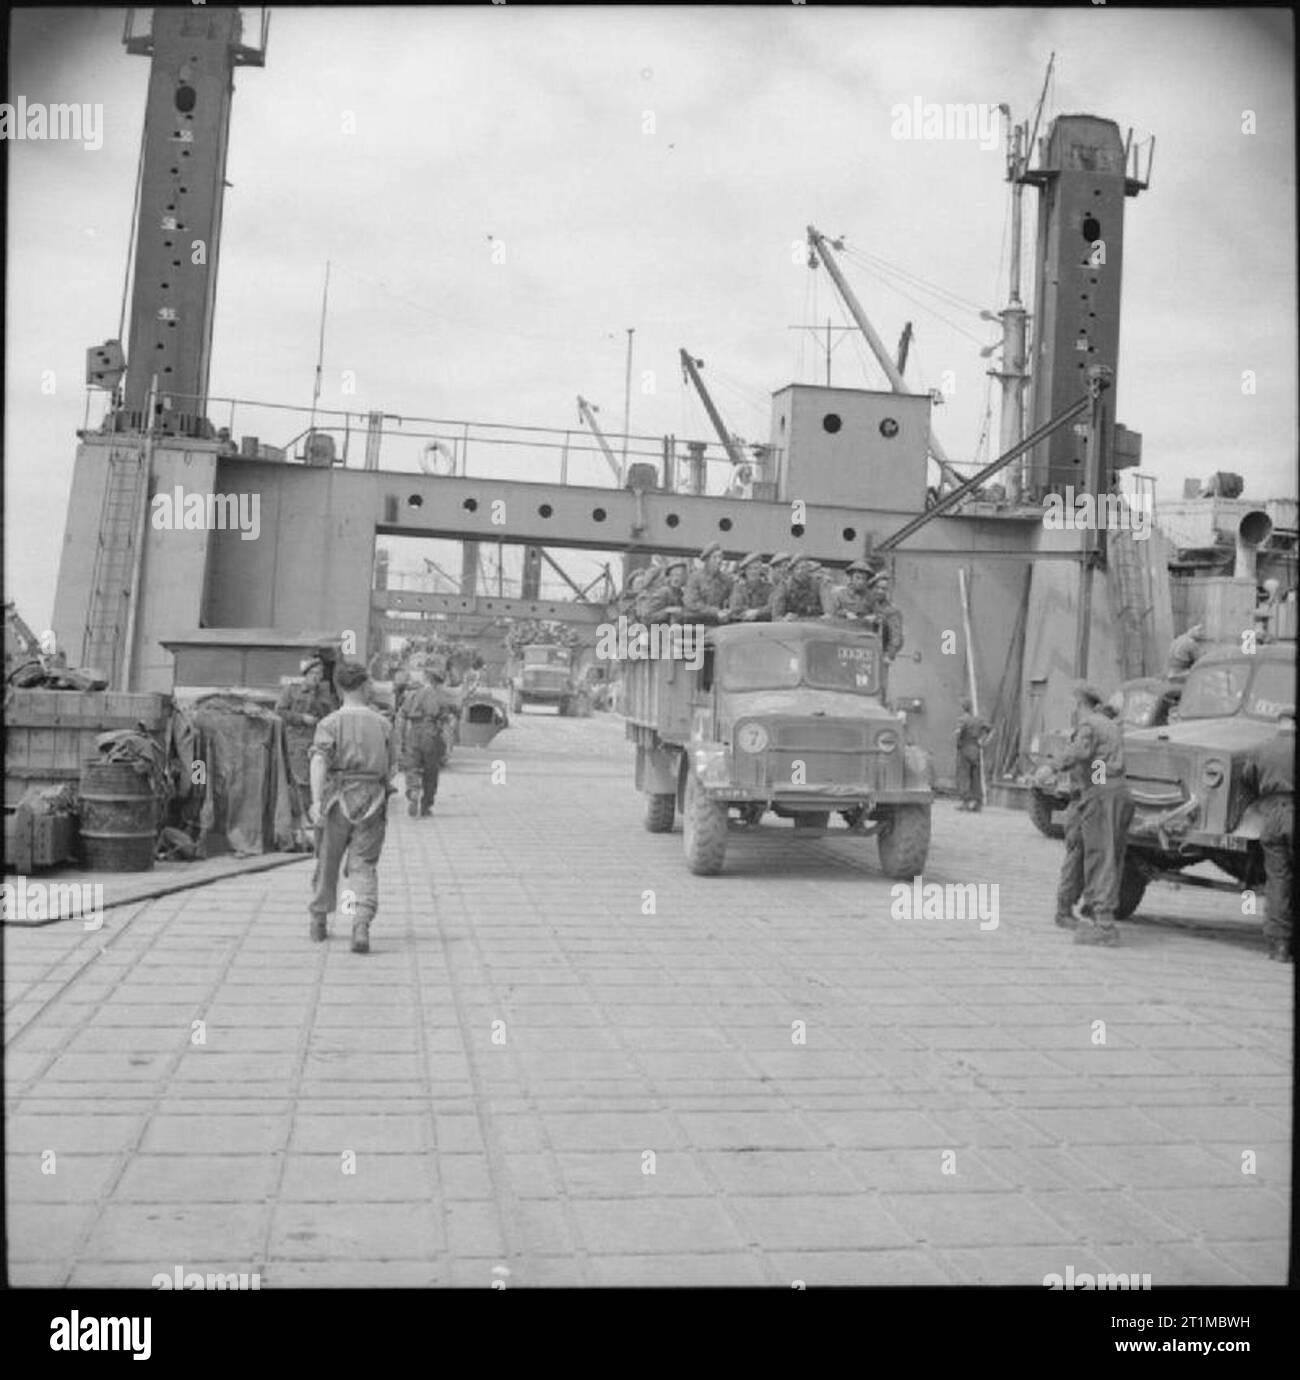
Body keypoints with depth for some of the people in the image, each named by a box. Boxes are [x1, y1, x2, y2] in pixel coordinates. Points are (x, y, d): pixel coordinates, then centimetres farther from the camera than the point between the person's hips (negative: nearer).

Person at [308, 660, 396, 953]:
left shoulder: (330, 723, -2)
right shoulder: (382, 723, 5)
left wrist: (317, 801, -23)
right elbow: (391, 768, 11)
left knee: (327, 861, 16)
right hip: (372, 802, 1)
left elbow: (319, 762, -16)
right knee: (363, 865, 2)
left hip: (338, 800, -1)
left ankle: (319, 922, 31)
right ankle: (362, 922, -20)